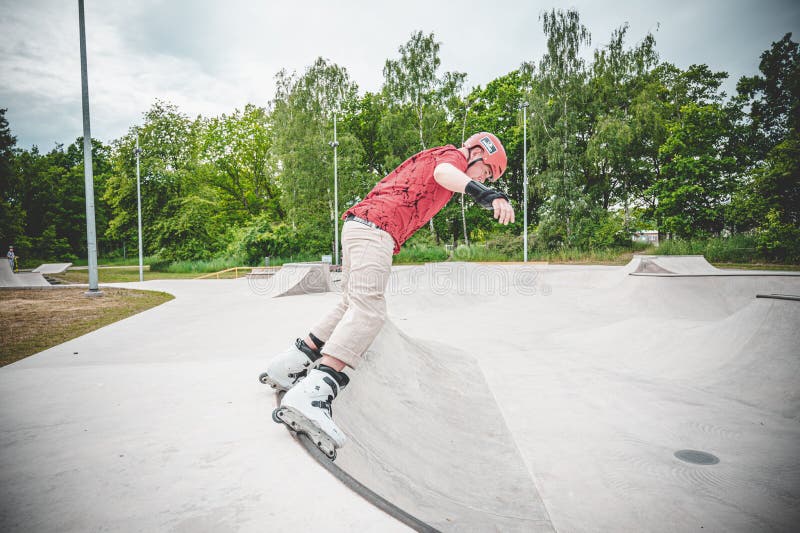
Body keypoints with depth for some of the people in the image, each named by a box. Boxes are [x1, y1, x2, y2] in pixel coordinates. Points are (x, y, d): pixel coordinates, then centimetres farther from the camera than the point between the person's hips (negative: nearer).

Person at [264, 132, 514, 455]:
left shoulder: (429, 156, 33)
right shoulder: (453, 154, 5)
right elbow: (443, 172, -20)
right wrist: (484, 194, -38)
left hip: (357, 223, 10)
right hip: (375, 228, -10)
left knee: (351, 307, 15)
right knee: (368, 311, -22)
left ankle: (290, 364, 16)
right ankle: (313, 393, -36)